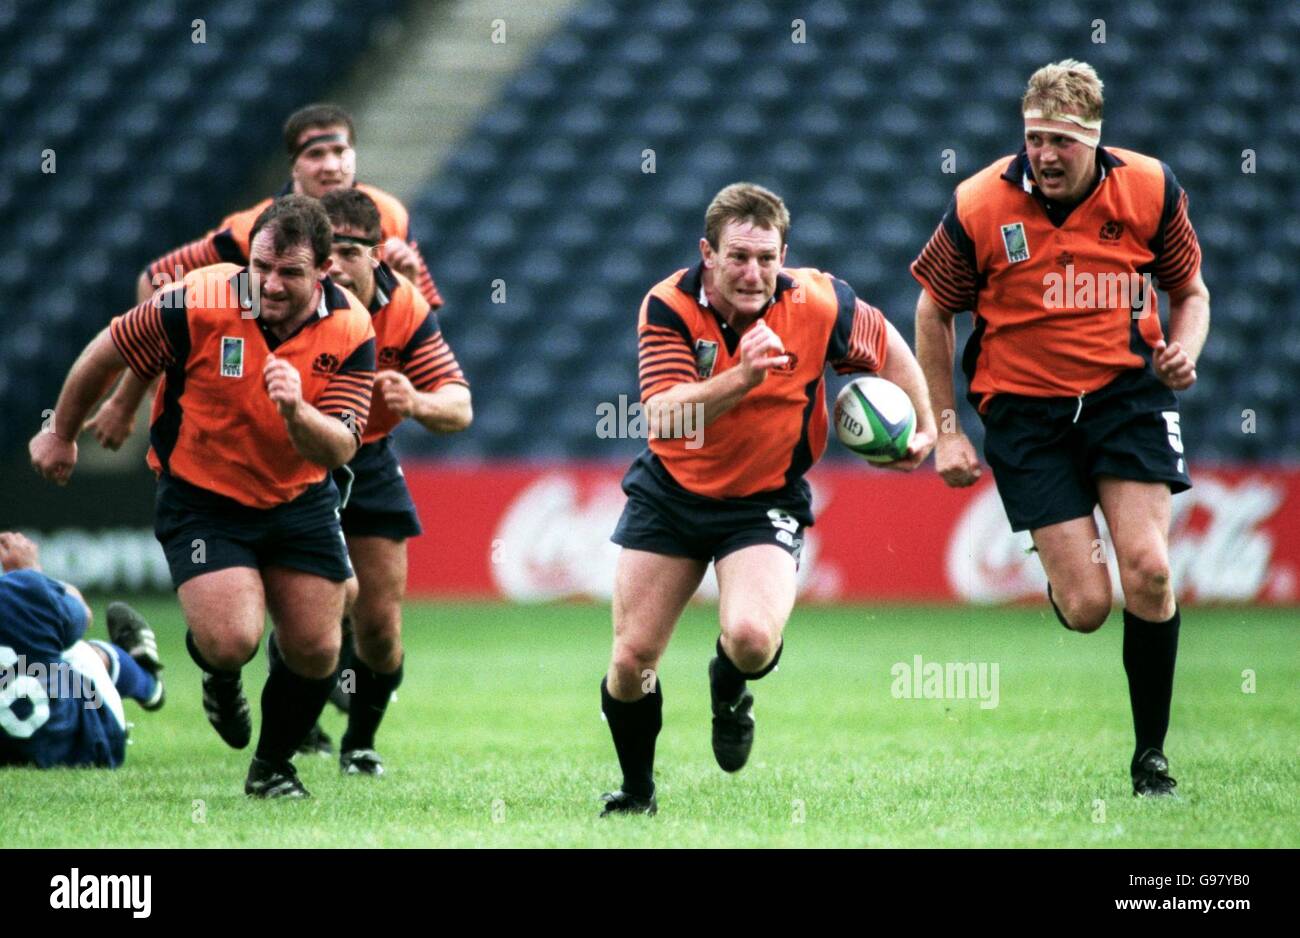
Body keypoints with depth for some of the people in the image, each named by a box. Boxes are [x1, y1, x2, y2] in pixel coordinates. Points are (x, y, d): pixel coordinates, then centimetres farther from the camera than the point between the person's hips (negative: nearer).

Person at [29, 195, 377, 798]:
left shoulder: (351, 330, -16)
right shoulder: (199, 305, -23)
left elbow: (339, 449, -20)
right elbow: (106, 353, -7)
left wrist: (296, 413, -42)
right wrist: (61, 433, 7)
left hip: (301, 499, 3)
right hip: (200, 497, -3)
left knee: (316, 653, 0)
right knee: (231, 642, -20)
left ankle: (273, 765, 28)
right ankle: (219, 677, 20)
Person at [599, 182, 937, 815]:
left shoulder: (818, 305, -16)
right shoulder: (669, 307, -19)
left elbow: (889, 347, 5)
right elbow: (664, 417, -31)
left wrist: (924, 426, 4)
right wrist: (742, 377, -43)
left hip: (765, 501, -1)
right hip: (670, 493, 1)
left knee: (752, 638, -27)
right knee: (631, 660, 0)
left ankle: (729, 691, 12)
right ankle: (637, 791, 29)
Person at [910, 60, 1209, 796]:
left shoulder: (1151, 190, -6)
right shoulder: (980, 207, -11)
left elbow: (1189, 292, 10)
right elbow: (934, 313, 5)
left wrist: (1185, 351, -11)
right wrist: (947, 429, 3)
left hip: (1126, 390, 1)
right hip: (1026, 407, -1)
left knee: (1148, 570, -15)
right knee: (1086, 607, -10)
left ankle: (1151, 750, 2)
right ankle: (1058, 569, 31)